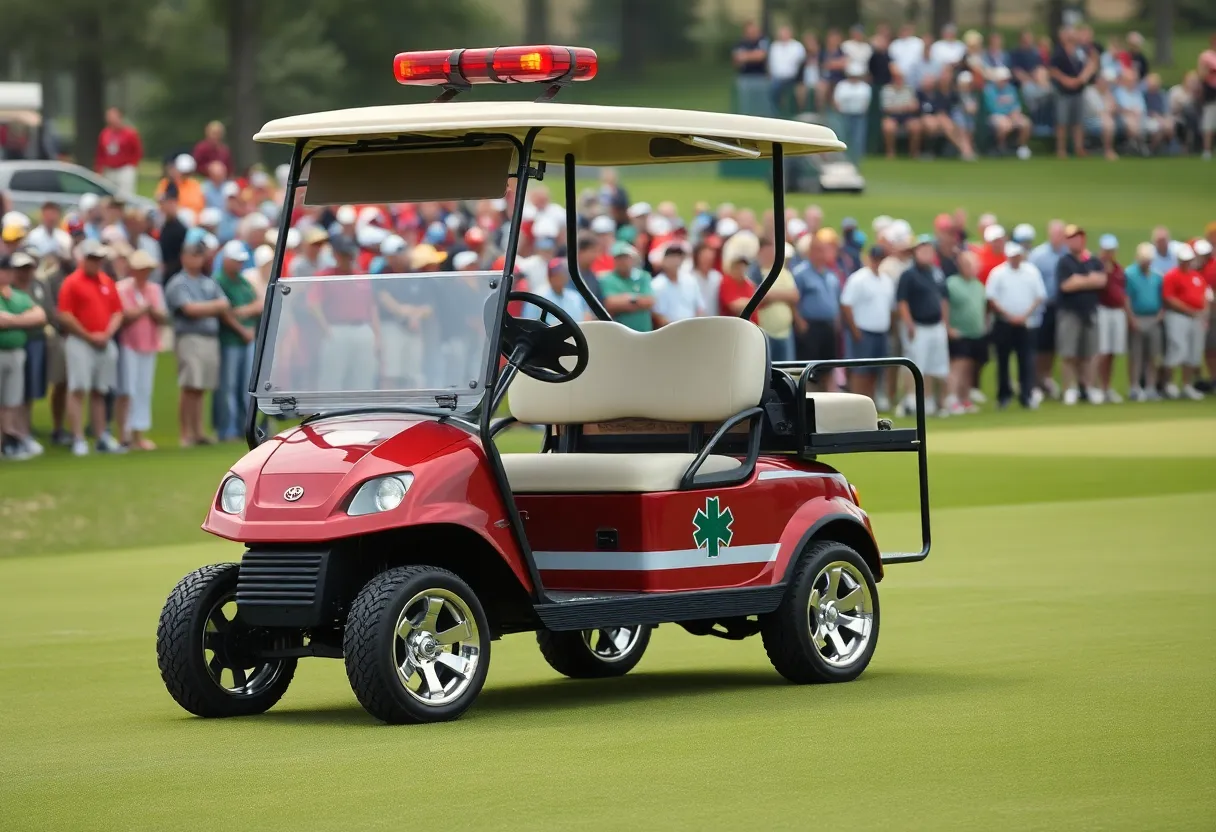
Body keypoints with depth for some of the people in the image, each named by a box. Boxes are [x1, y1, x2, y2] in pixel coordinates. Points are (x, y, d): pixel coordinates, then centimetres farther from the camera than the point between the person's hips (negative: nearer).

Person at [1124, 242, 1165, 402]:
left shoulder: (1158, 276, 10)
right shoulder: (1129, 274, -5)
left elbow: (1163, 299, 15)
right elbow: (1126, 299, -8)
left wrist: (1161, 315, 0)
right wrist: (1132, 320, -13)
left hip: (1154, 320, 5)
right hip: (1137, 320, -5)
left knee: (1153, 356, 6)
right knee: (1135, 356, -3)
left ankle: (1150, 388, 12)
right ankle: (1134, 388, 1)